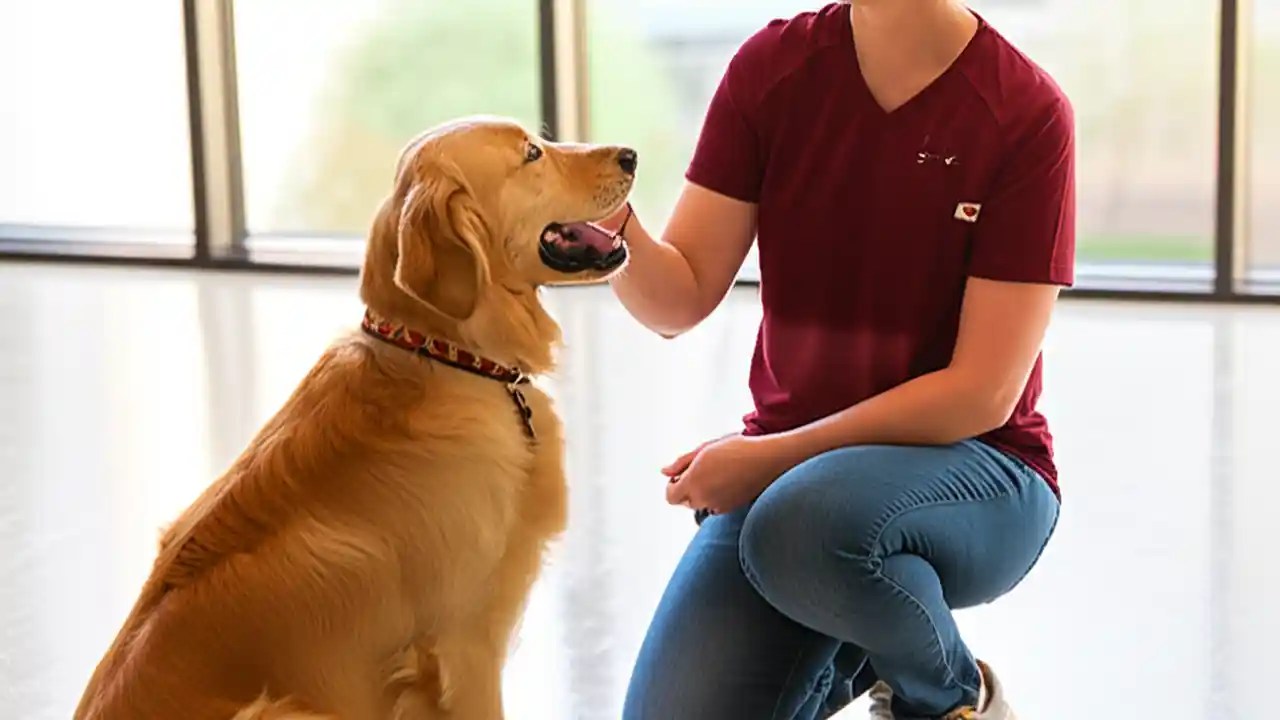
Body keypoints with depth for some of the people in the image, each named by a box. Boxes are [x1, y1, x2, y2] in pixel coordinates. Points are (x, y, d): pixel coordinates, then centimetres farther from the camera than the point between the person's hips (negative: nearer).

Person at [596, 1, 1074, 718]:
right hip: (787, 472, 4)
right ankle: (853, 658, 16)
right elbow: (680, 299, -5)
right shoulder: (771, 67, -4)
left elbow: (983, 395, -17)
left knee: (802, 525, -37)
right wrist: (614, 227, -27)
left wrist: (770, 455, -20)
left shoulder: (1028, 113, -15)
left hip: (975, 471, -3)